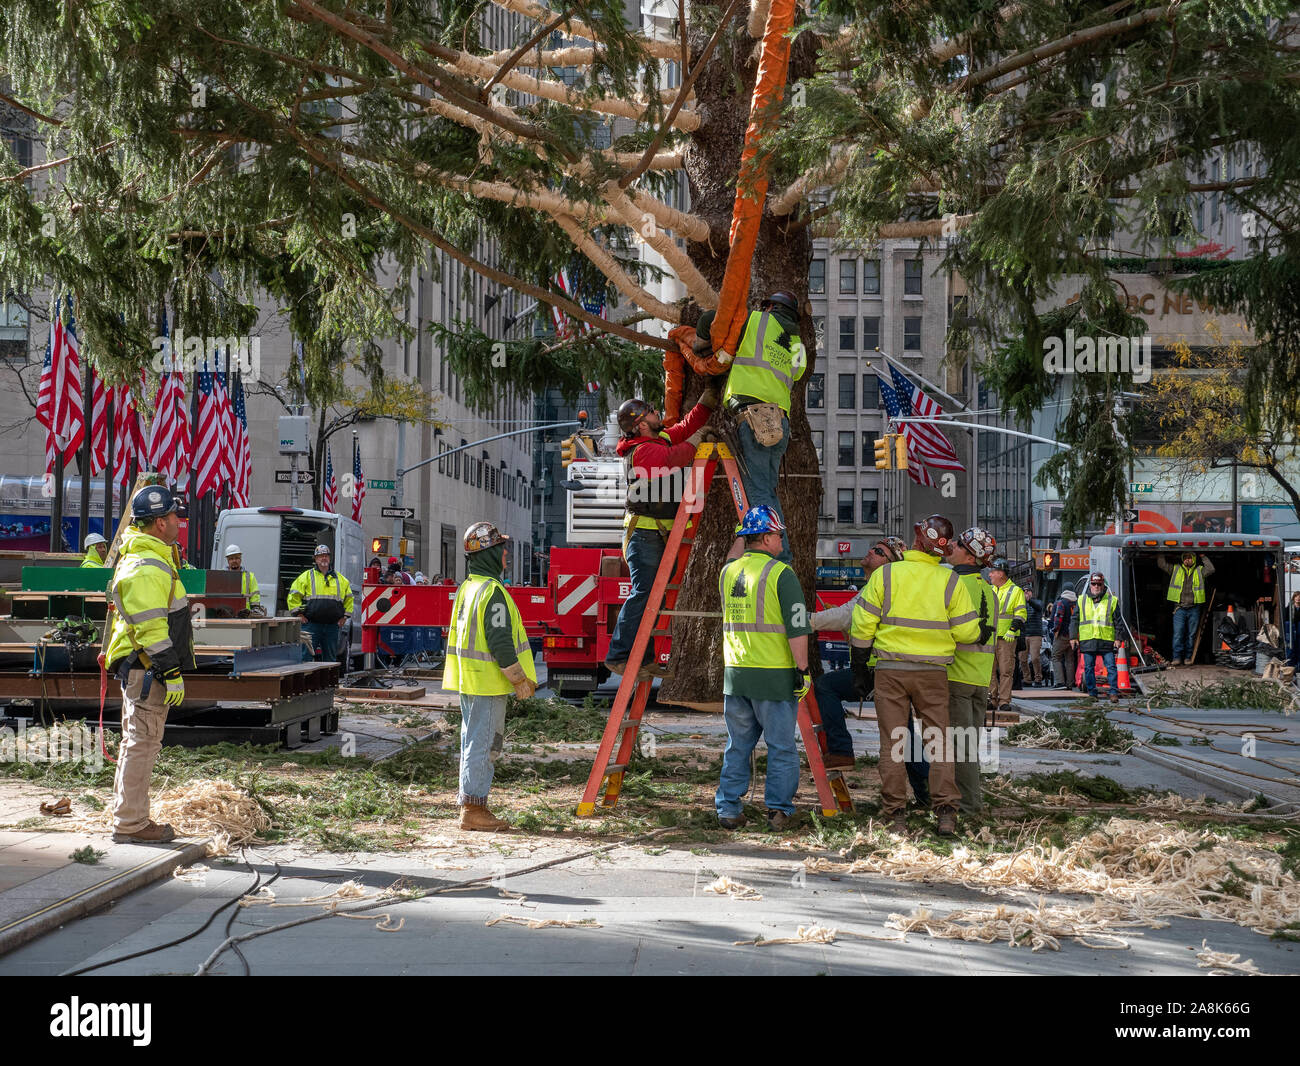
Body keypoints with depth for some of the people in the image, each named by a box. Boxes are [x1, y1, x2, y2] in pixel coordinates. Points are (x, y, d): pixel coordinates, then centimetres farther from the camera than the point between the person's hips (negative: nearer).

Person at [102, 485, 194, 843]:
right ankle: (130, 824, -2)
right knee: (142, 743, -6)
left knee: (137, 742, 17)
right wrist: (172, 673, -22)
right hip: (147, 669, -11)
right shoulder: (148, 569, -20)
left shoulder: (145, 558, 15)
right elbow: (150, 628, -24)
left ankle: (128, 817, 26)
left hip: (138, 669, 11)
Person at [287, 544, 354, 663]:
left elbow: (349, 598, 23)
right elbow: (293, 597, 2)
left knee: (330, 657, 7)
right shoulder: (306, 576, 4)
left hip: (332, 626, 3)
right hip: (311, 624, -3)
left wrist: (345, 616, 13)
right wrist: (299, 614, -5)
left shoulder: (340, 579, 14)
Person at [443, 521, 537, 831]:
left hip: (467, 680, 10)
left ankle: (470, 806, 19)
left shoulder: (467, 588, 15)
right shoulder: (492, 591, -17)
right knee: (483, 744, -6)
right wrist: (520, 680, -14)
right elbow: (500, 641, -21)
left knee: (474, 743, 14)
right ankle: (473, 809, -3)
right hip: (489, 681, -10)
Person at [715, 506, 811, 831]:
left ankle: (728, 809, 12)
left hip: (735, 673, 5)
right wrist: (802, 669, -8)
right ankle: (779, 810, 7)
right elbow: (797, 629, -13)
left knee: (738, 746, 13)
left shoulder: (727, 572, 8)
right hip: (773, 675, -5)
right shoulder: (780, 574, -10)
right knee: (781, 747, 6)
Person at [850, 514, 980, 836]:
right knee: (938, 739, 9)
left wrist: (858, 660, 12)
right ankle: (946, 812, 1)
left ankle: (895, 815, 4)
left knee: (892, 741, 5)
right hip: (933, 672, 1)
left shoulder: (885, 575, -5)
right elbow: (967, 632, -2)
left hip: (890, 670, -1)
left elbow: (863, 623, -1)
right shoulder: (951, 582, -3)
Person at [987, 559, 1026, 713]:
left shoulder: (1016, 591, 1)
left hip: (1006, 638, -5)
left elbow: (1020, 613, -4)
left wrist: (1012, 630, -15)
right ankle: (992, 700, 9)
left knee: (1005, 670, -6)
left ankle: (1004, 701, -5)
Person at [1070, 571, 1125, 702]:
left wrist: (1118, 639, 1)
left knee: (1111, 666, -6)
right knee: (1089, 668, 3)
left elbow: (1118, 621, 8)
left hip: (1106, 640, -1)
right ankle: (1092, 693, 11)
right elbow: (1075, 620, 13)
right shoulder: (1082, 601, 10)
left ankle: (1113, 693, 0)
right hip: (1087, 641, 1)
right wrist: (1073, 637, 6)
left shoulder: (1112, 601, 7)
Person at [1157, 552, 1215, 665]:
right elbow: (1162, 564, 8)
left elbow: (1211, 569, -3)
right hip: (1179, 608, -1)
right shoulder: (1175, 569, 12)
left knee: (1191, 634, 4)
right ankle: (1177, 657, -6)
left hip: (1194, 608, 1)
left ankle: (1188, 657, 11)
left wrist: (1203, 557, 2)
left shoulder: (1199, 571, 12)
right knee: (1178, 633, -9)